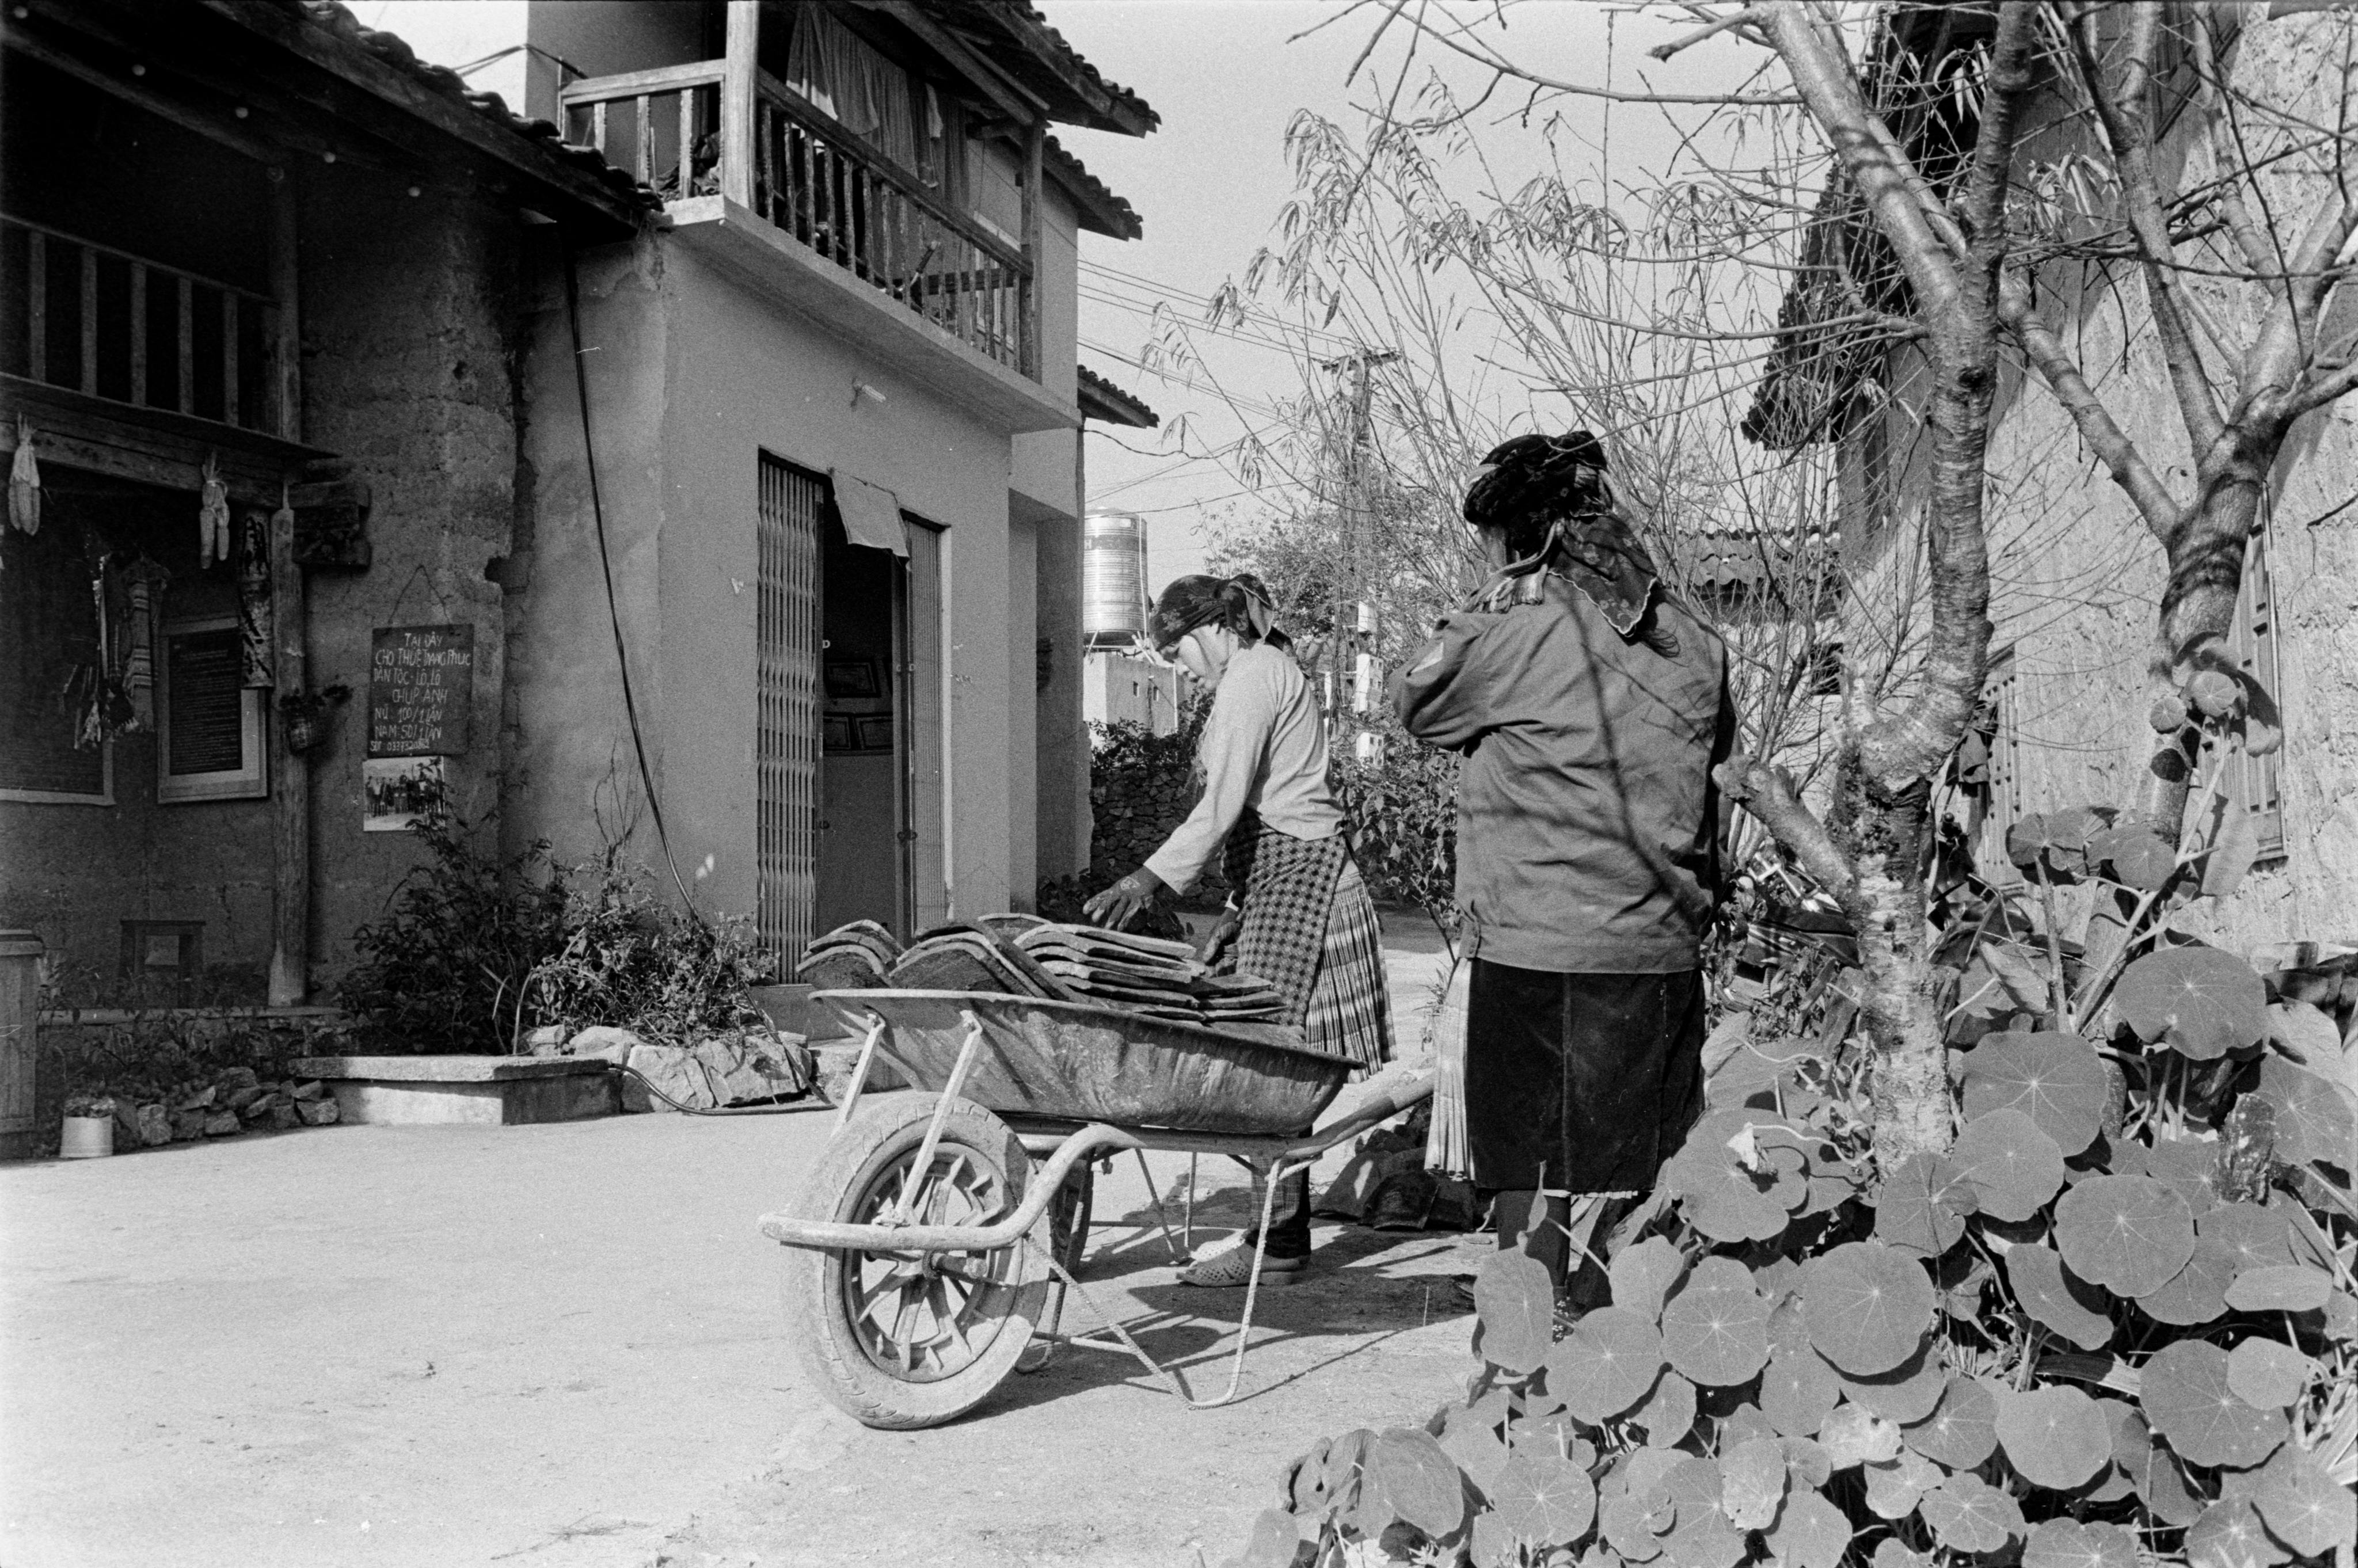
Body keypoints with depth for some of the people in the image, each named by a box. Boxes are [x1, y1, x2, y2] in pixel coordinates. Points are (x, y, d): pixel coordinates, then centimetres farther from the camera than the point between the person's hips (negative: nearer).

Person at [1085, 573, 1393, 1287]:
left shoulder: (1249, 678, -8)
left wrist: (1152, 877, -27)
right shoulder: (1274, 669, 23)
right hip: (1291, 871, 10)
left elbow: (1224, 802, -20)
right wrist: (1238, 906, 19)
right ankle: (1281, 1233, 10)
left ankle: (1278, 1245, -7)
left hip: (1291, 873, -10)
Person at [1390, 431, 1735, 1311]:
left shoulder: (1519, 632, -11)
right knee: (1641, 1185, 13)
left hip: (1538, 952, -5)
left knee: (1533, 1177, 5)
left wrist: (1488, 605, 5)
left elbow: (1415, 702, 4)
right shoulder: (1692, 641, 7)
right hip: (1664, 955, 6)